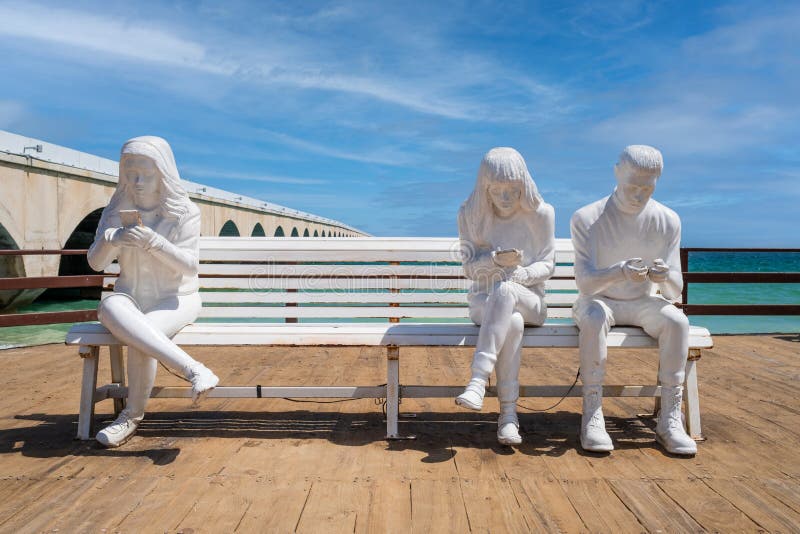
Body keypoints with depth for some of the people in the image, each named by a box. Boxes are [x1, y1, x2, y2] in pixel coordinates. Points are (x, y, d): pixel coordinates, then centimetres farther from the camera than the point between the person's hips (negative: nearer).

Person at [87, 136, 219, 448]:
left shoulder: (185, 212, -3)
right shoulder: (117, 210, 6)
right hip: (131, 298, 3)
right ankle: (195, 371, -41)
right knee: (109, 307, -35)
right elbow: (95, 263, 1)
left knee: (140, 337, -35)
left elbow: (190, 265, -12)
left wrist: (153, 241, -29)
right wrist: (111, 241, -23)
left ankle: (133, 415, -11)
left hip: (176, 299, -2)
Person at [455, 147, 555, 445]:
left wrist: (519, 274, -20)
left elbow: (547, 264, 2)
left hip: (529, 301, 0)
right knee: (512, 322, -37)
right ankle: (508, 413, -33)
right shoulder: (470, 214, 1)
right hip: (483, 301, 0)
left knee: (505, 290, -38)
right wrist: (496, 258, -21)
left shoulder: (541, 213, -1)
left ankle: (478, 381, -43)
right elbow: (469, 268, 1)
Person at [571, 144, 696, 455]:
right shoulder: (586, 218, -13)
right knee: (595, 317, -36)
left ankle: (669, 420, -21)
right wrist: (620, 272, -41)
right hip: (597, 300, -2)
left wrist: (665, 277, -33)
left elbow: (674, 292, -7)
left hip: (642, 304, 3)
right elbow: (584, 281, -20)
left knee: (677, 320, -28)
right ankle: (592, 417, -31)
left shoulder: (667, 221, -5)